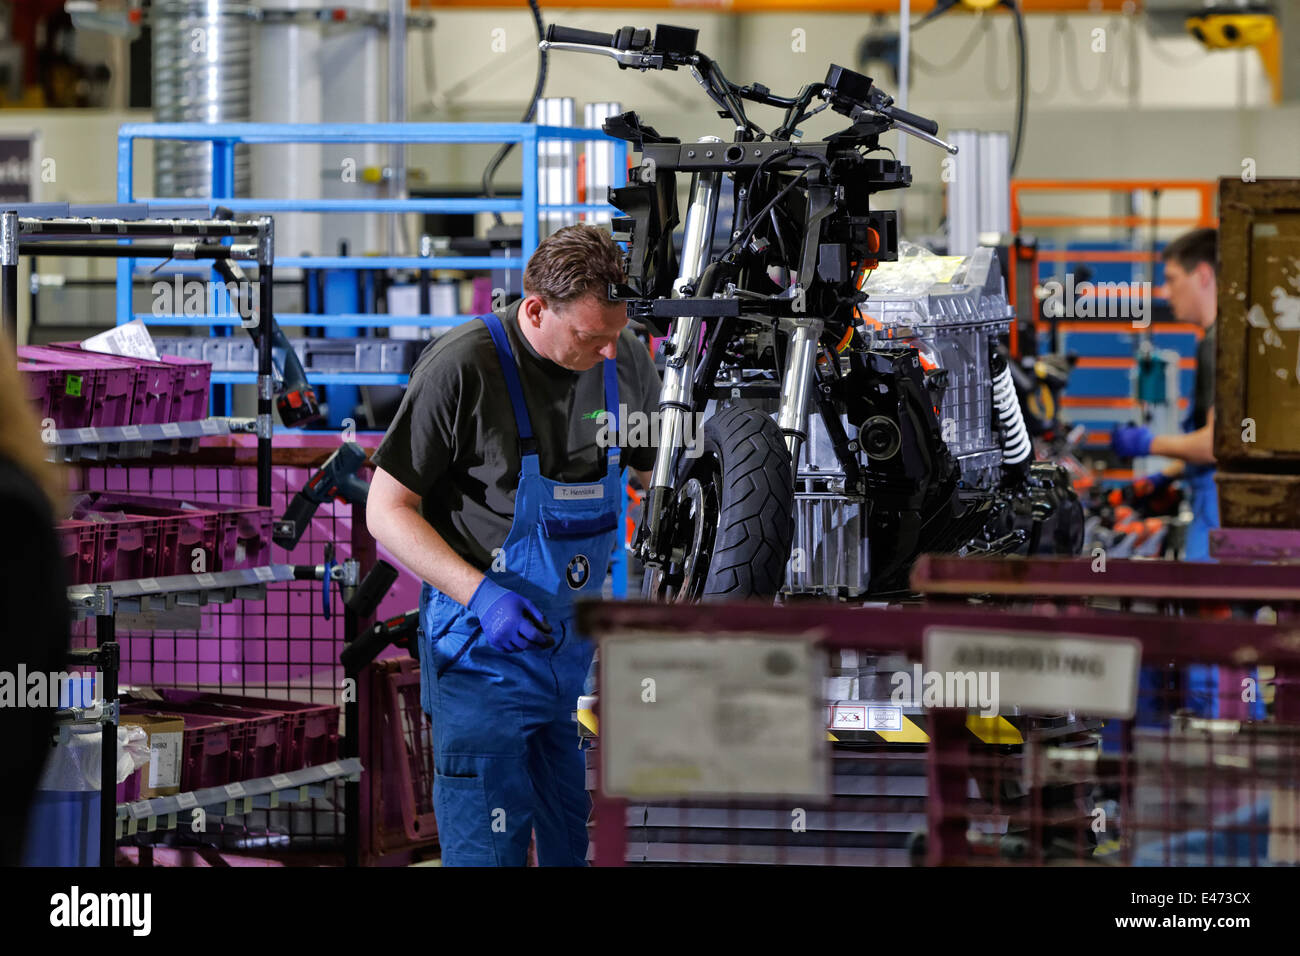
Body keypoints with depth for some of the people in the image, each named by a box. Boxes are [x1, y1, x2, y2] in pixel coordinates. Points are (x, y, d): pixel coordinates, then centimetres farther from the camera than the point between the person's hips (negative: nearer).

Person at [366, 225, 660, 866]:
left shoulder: (628, 363, 0)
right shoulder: (462, 368, -15)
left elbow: (657, 479, 17)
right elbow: (387, 511, -10)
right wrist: (480, 592, -23)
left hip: (593, 651, 5)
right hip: (485, 656, -5)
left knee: (593, 847, 10)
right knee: (487, 853, -2)